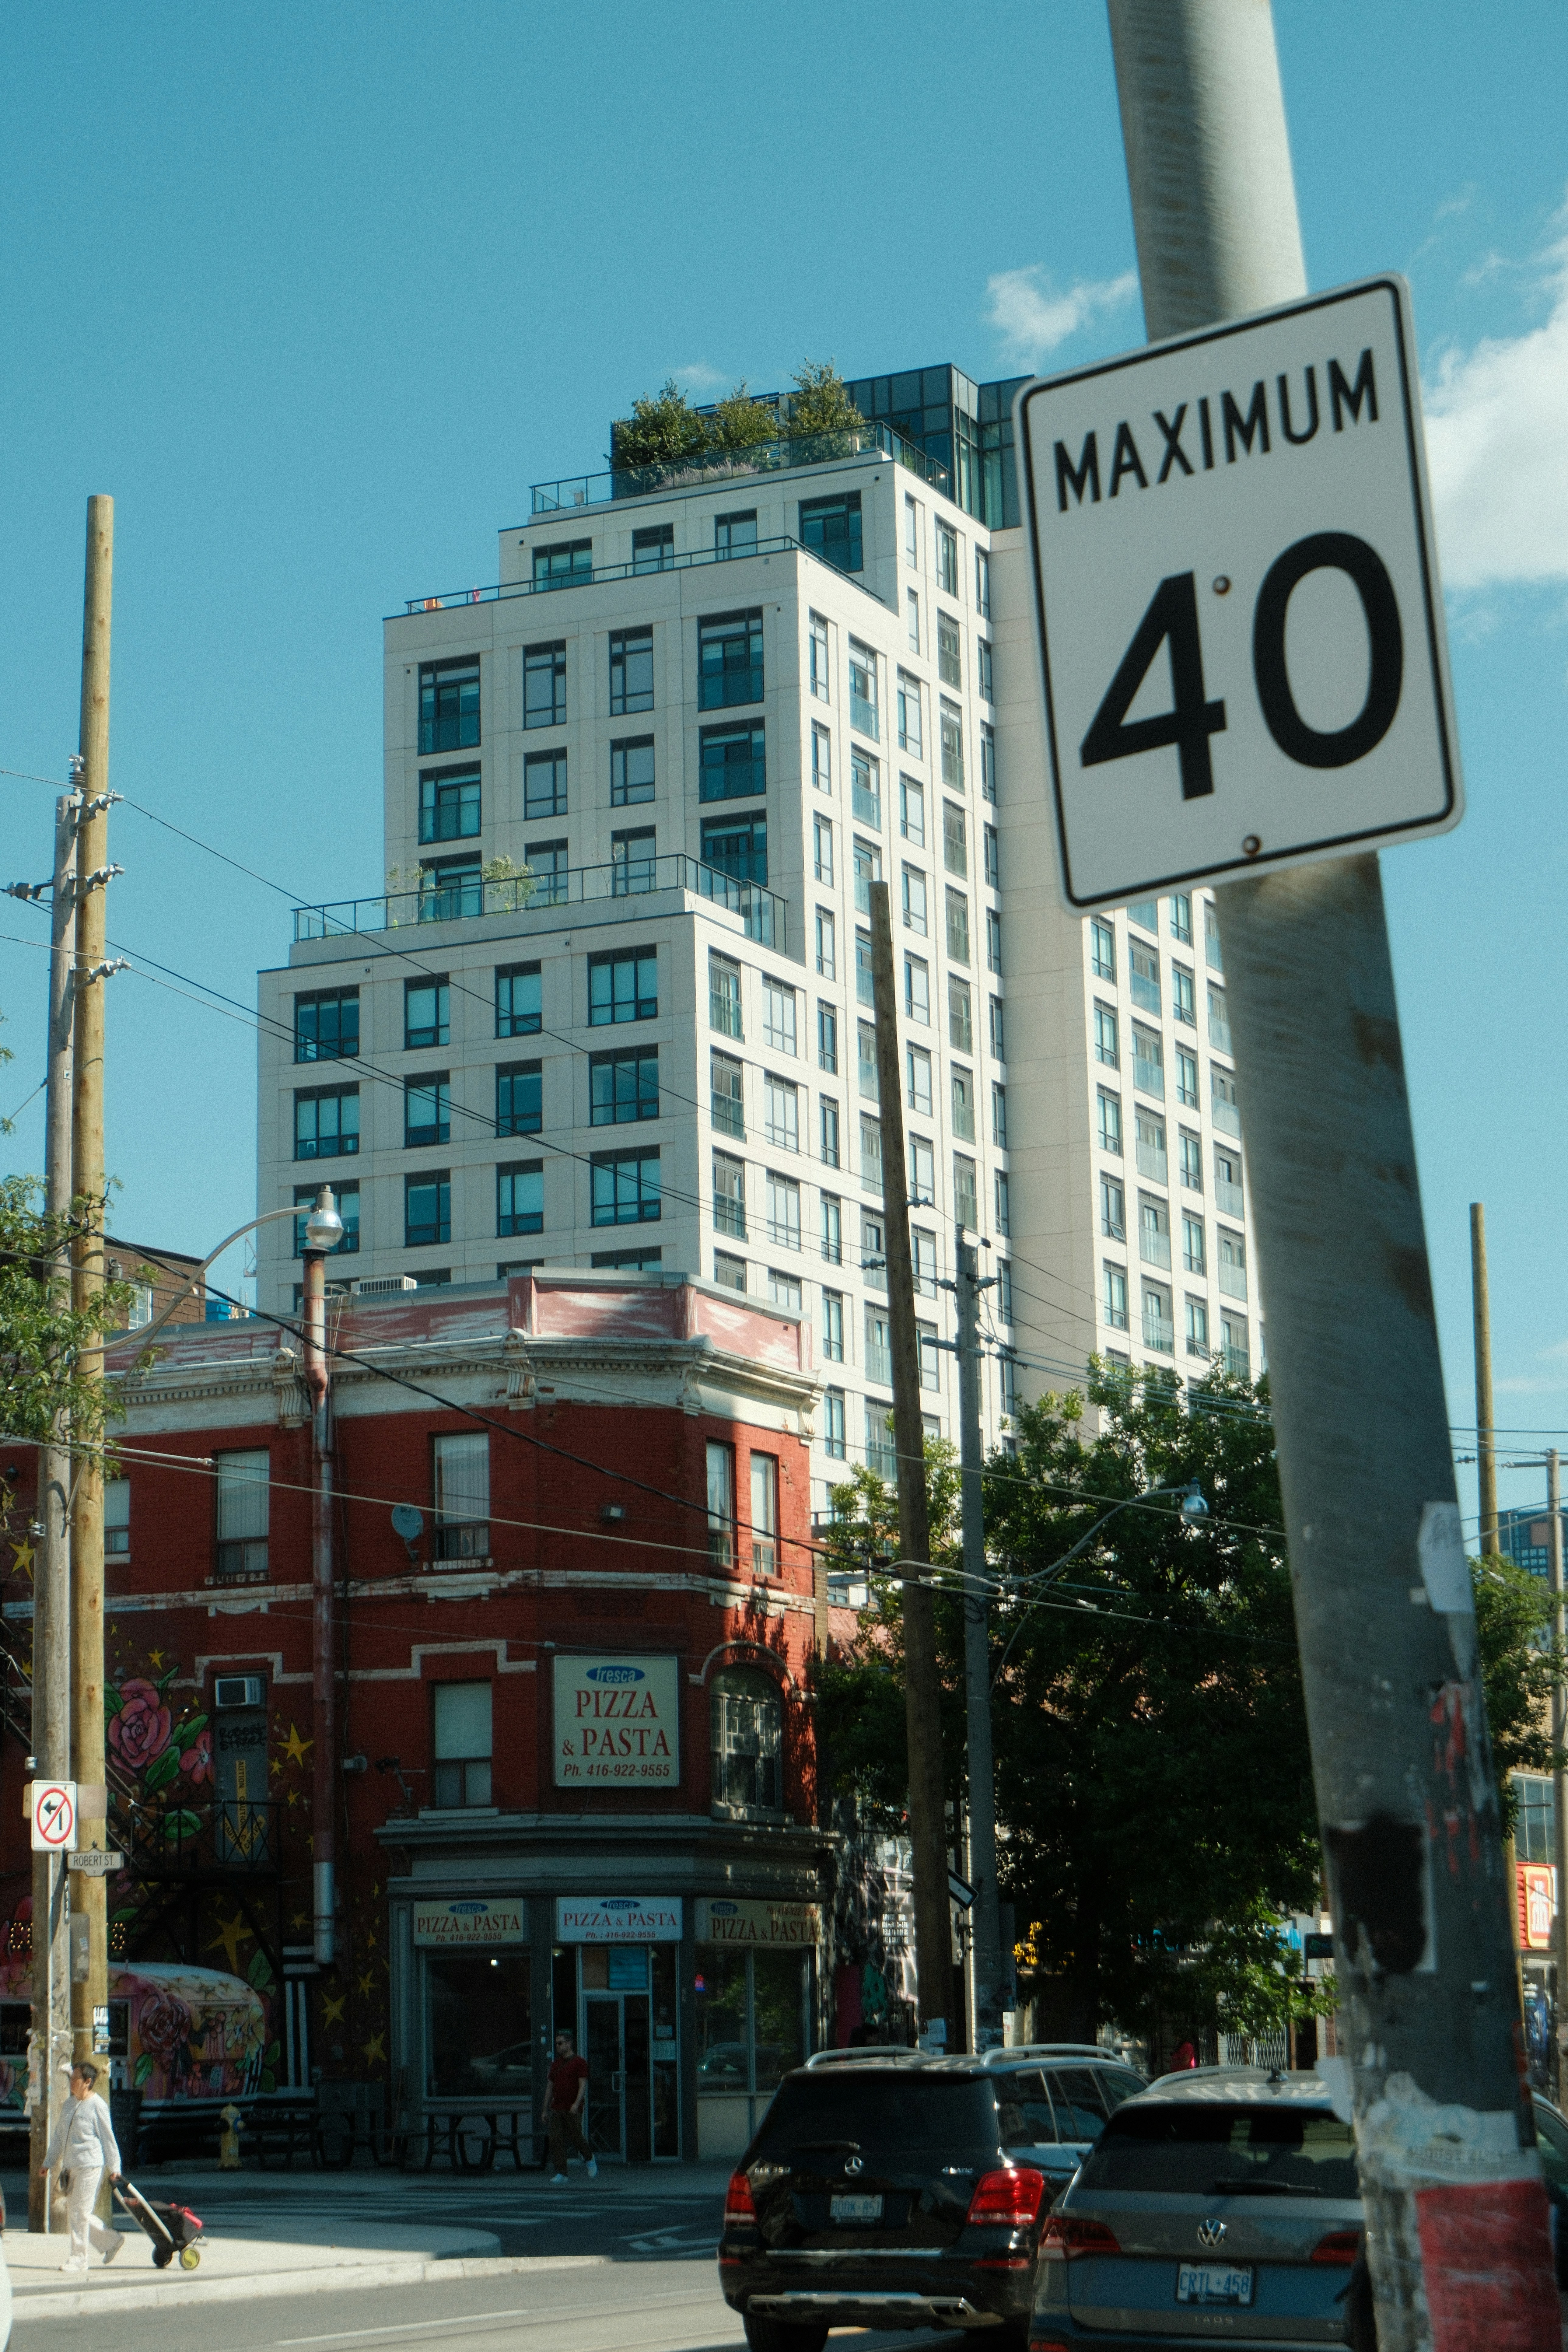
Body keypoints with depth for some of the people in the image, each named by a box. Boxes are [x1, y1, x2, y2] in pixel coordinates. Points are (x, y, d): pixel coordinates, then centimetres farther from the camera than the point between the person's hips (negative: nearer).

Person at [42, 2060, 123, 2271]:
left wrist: (114, 2168, -5)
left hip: (90, 2165, -8)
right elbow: (59, 2137, 21)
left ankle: (78, 2258, 2)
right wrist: (49, 2163, 20)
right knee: (73, 2211, 9)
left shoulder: (97, 2106, -7)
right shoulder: (68, 2104, 15)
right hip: (70, 2166, 8)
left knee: (81, 2212, -6)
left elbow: (108, 2139, -5)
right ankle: (111, 2241, 21)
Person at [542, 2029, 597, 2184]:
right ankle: (561, 2174, -7)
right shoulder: (556, 2065, 15)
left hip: (573, 2110, -5)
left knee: (576, 2138, -1)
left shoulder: (580, 2063, -4)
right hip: (557, 2110, 5)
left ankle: (591, 2160, 27)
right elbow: (550, 2087, 18)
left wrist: (577, 2104, -25)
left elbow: (583, 2085, -12)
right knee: (556, 2142, -5)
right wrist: (545, 2110, 14)